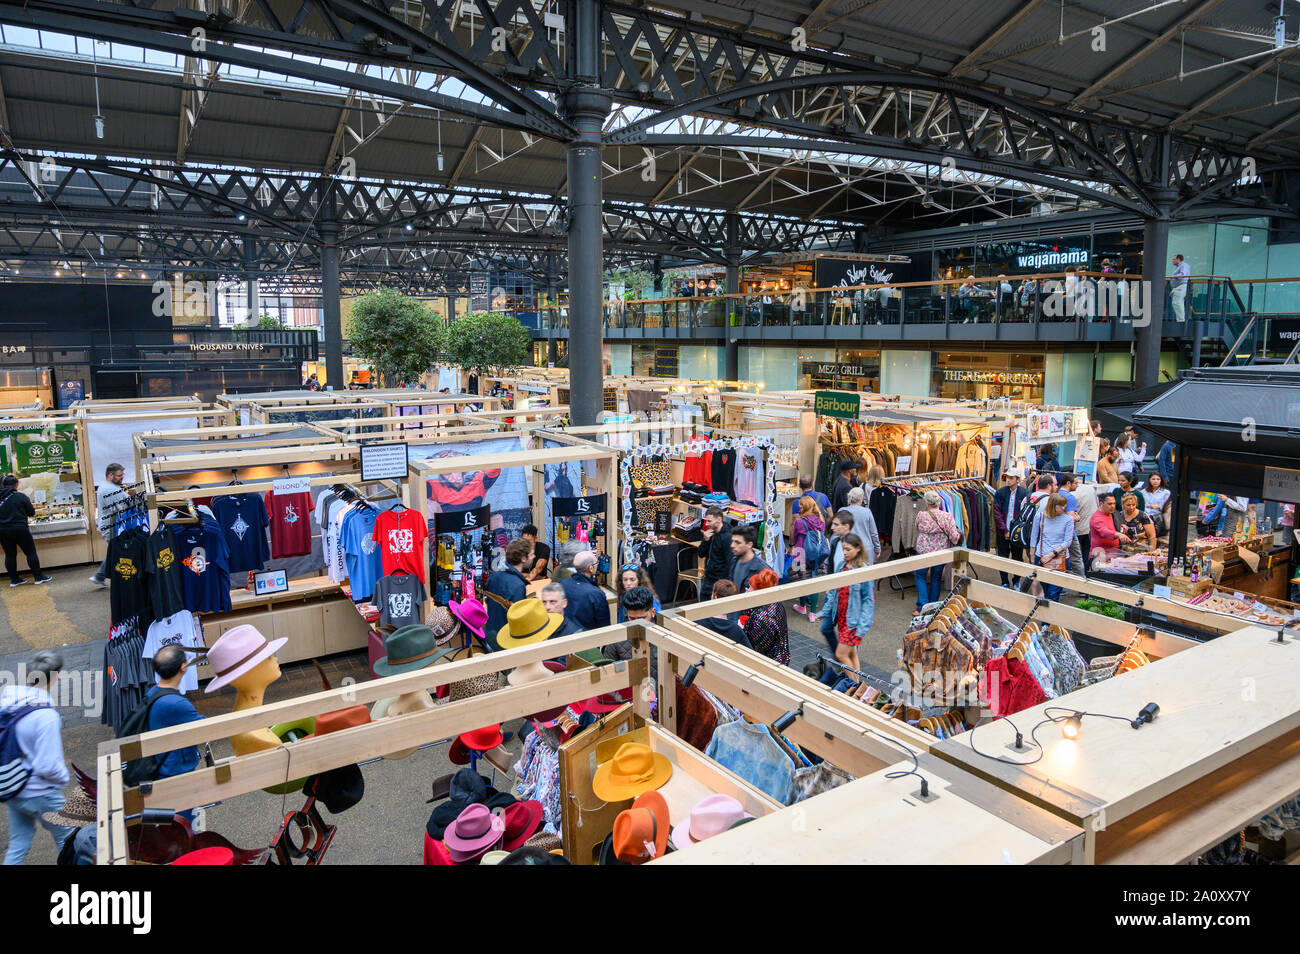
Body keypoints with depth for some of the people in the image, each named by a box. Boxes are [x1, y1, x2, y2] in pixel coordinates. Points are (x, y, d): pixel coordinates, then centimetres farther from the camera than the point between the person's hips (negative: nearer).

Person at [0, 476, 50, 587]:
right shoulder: (21, 496, -9)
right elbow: (32, 513, -1)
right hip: (19, 529, -5)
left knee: (10, 555, 11)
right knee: (31, 553, 4)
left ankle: (14, 579, 16)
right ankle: (38, 577, 7)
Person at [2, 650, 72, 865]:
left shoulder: (6, 701, -7)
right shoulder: (46, 715, -28)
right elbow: (47, 766, -24)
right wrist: (64, 776, -5)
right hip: (40, 794, -7)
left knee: (17, 845, 21)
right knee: (68, 842, 14)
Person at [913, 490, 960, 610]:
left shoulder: (921, 515, -11)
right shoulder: (947, 516, -9)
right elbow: (954, 537, -10)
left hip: (924, 551, -2)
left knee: (920, 576, 13)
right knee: (936, 578, 16)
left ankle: (922, 606, 3)